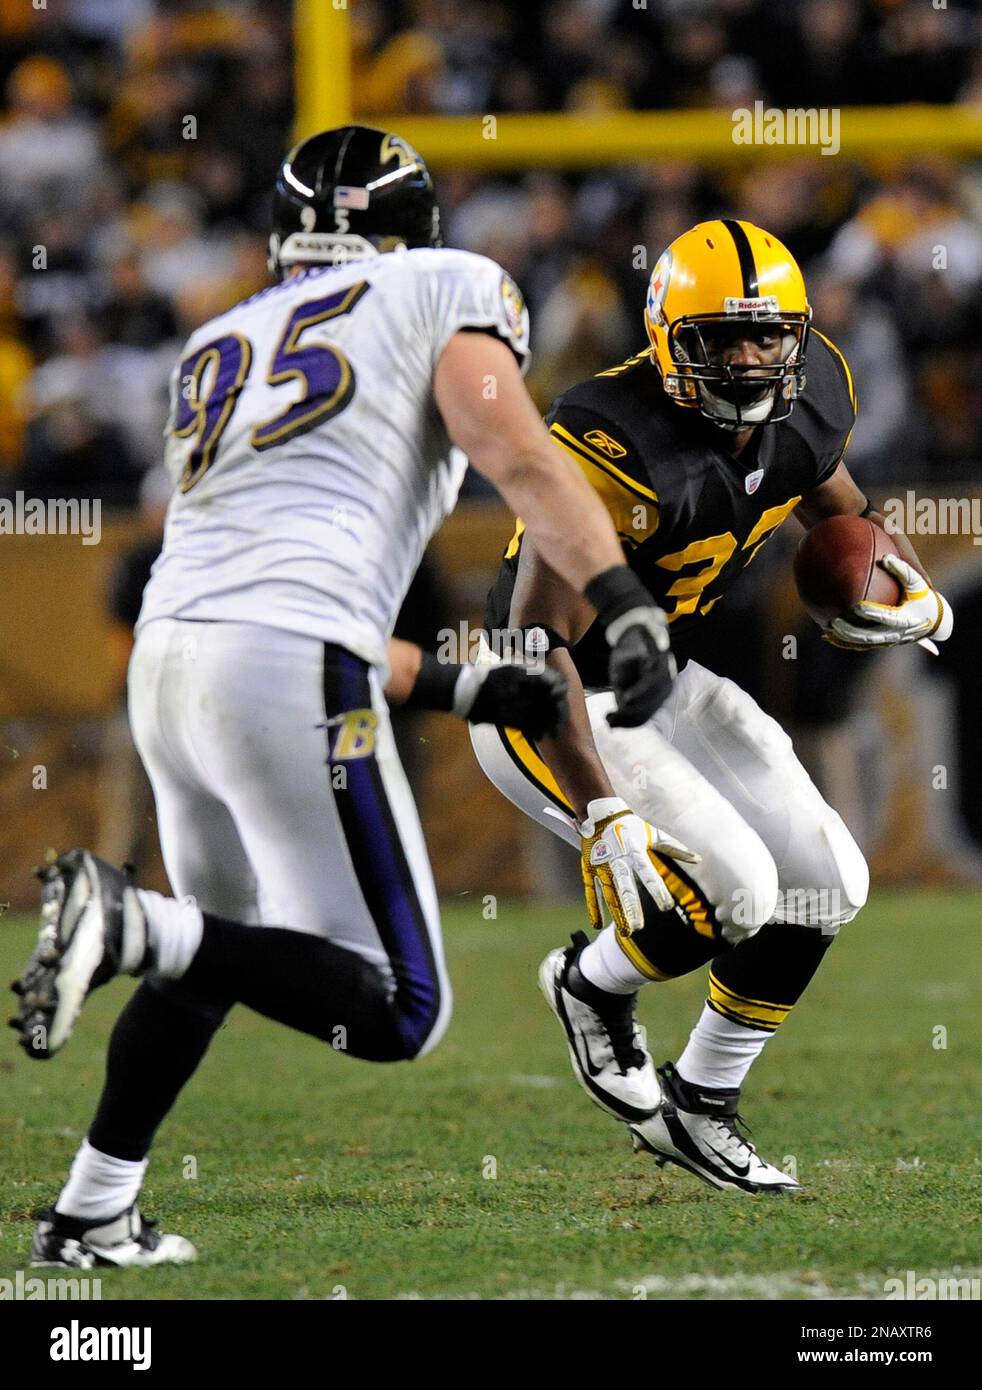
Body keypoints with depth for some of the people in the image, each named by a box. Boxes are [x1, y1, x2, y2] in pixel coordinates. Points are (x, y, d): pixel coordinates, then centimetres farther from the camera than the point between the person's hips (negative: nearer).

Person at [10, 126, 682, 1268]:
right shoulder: (445, 289, 12)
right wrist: (627, 609, -16)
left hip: (167, 653, 7)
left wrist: (470, 691, 31)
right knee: (395, 1012, -2)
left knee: (223, 950, 30)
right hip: (288, 672, -7)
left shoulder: (216, 348, 28)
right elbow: (513, 453, -8)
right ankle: (128, 927, -20)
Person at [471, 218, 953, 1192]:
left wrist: (916, 596, -5)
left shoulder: (809, 399, -7)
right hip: (551, 711, -8)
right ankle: (593, 988, 11)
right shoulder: (616, 452, -32)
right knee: (734, 889, -22)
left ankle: (699, 1110, 20)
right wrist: (603, 813, -38)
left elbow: (842, 510, 16)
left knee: (826, 884, 3)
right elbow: (538, 646, -32)